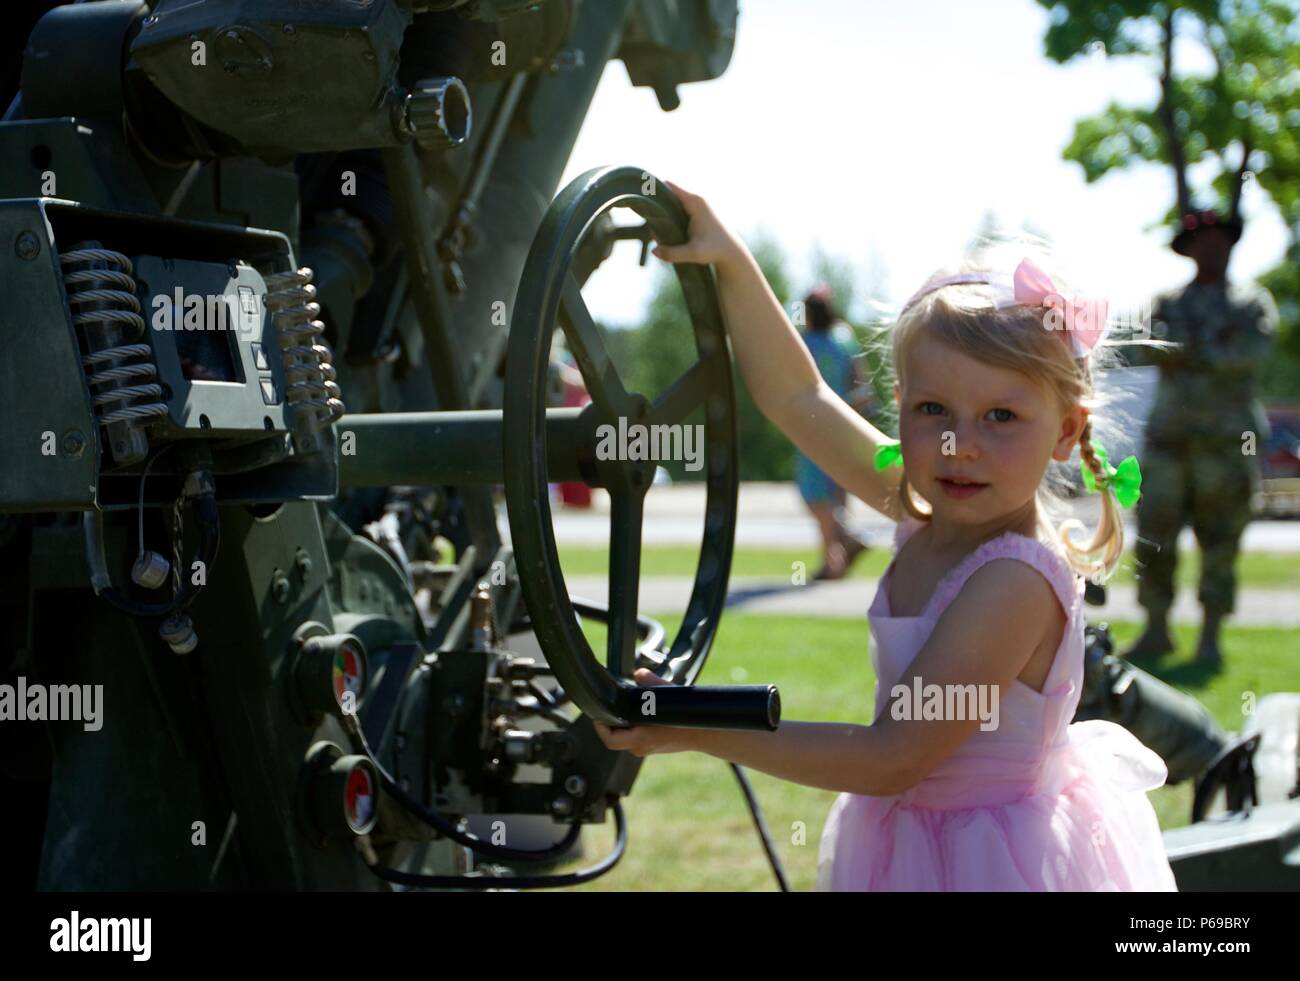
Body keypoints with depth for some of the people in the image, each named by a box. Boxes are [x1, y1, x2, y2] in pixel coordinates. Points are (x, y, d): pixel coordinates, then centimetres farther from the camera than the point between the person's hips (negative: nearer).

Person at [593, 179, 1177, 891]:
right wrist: (731, 263, -4)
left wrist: (696, 731, -25)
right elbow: (796, 396, 4)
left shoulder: (1018, 580, -28)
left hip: (991, 859, -7)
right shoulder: (926, 516, -6)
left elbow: (890, 759, -27)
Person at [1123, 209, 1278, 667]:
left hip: (1227, 440, -2)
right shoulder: (1167, 304, 15)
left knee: (1220, 542, -3)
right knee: (1154, 535, -1)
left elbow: (1251, 353, -7)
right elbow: (1151, 350, -2)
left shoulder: (1253, 302, 10)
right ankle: (1156, 631, 9)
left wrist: (1191, 356, -11)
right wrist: (1216, 352, -14)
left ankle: (1210, 638, 4)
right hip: (1169, 435, 2)